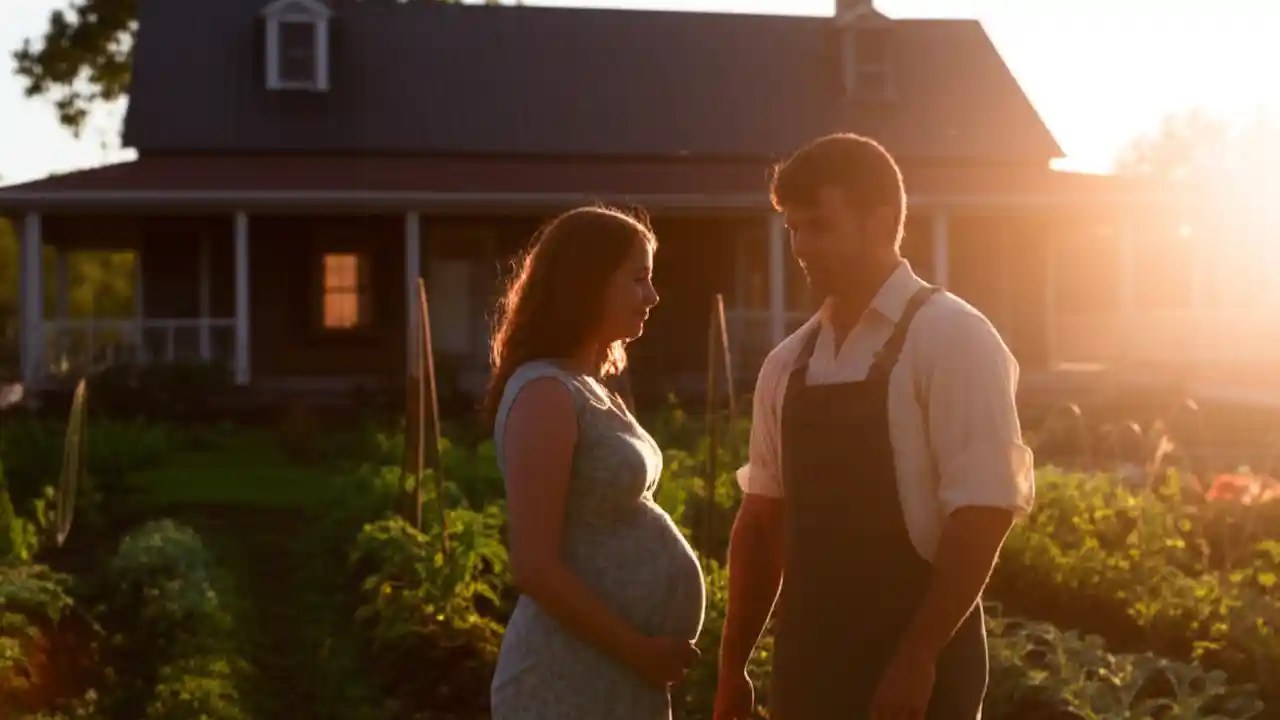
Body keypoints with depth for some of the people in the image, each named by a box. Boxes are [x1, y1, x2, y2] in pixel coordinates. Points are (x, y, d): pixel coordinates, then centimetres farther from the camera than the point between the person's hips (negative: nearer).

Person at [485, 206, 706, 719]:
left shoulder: (593, 391, 12)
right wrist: (641, 651, -16)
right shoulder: (545, 392, -15)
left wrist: (646, 654, 14)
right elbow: (536, 568, -21)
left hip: (619, 675, 9)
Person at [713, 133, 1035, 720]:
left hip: (910, 667, -6)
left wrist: (918, 658, -19)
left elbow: (985, 510, -16)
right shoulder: (788, 362, 9)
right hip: (809, 663, 6)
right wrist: (733, 665, 11)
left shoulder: (950, 338, -10)